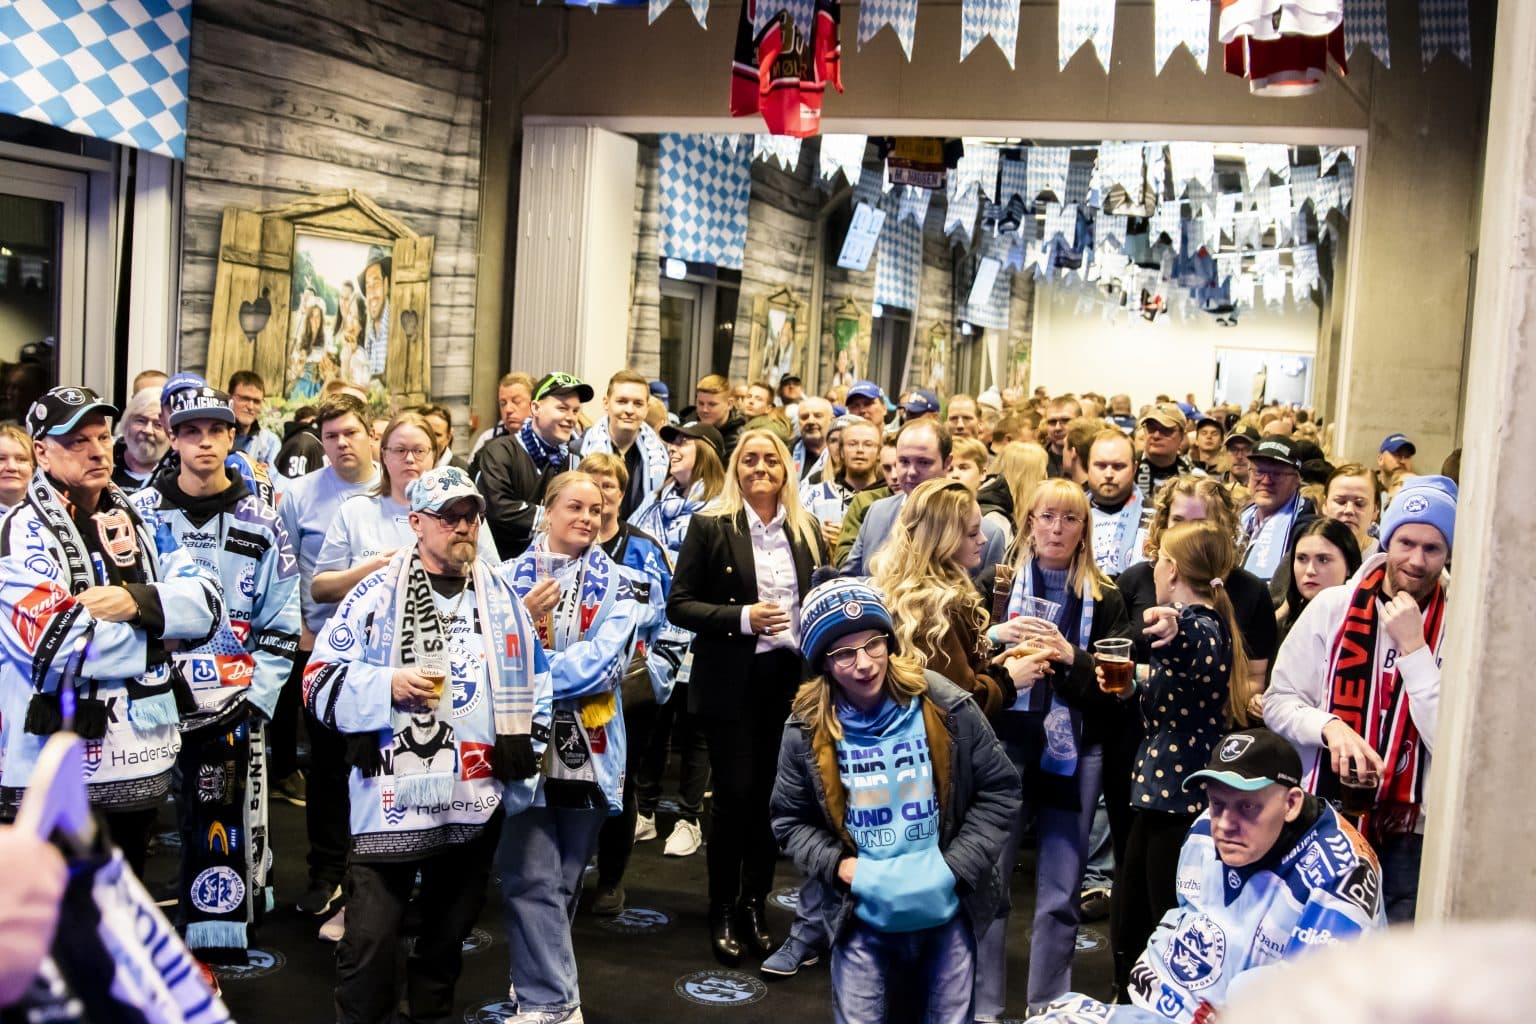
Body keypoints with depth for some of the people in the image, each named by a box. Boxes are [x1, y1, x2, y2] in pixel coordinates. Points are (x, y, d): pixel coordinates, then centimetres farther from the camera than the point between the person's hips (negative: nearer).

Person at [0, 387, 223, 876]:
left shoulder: (137, 520, 10)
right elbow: (59, 642, -24)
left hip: (143, 760, 6)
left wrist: (137, 600, -19)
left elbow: (207, 603, -1)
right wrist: (158, 635, -11)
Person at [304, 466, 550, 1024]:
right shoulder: (375, 593, -2)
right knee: (369, 941, -3)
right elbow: (320, 682, -3)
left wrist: (524, 760, 11)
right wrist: (387, 684, -18)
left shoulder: (502, 595, 10)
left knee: (449, 932, 18)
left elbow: (536, 681, 18)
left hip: (477, 801, 4)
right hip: (389, 798, -4)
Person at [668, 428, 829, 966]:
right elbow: (679, 604, -6)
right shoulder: (710, 526, -3)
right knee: (734, 793, -1)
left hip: (790, 678, 3)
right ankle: (722, 911, 15)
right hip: (731, 679, -3)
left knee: (771, 793, 7)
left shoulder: (807, 531, 8)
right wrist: (742, 618, -18)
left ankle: (755, 904, 22)